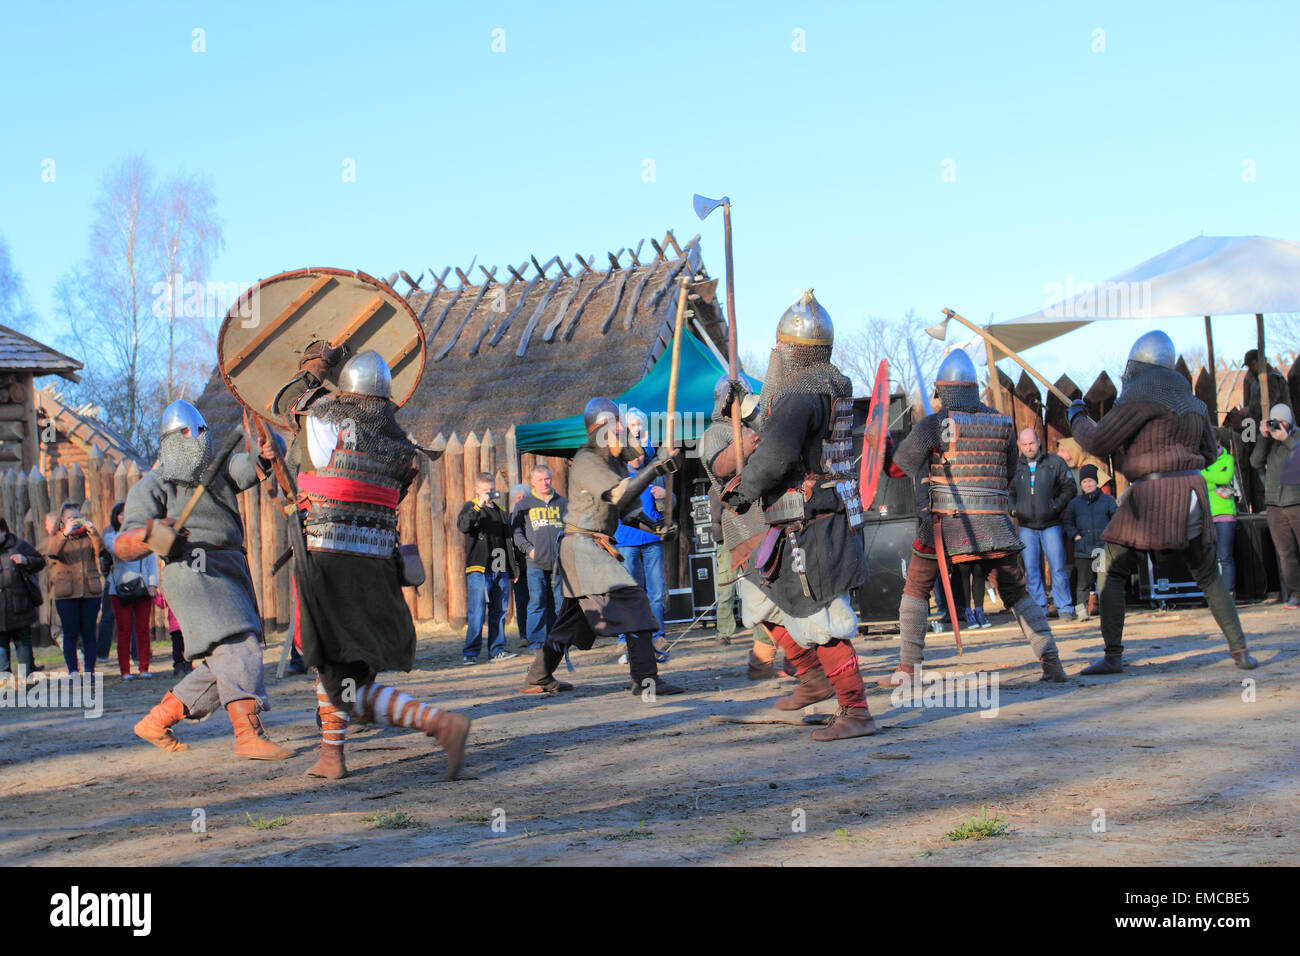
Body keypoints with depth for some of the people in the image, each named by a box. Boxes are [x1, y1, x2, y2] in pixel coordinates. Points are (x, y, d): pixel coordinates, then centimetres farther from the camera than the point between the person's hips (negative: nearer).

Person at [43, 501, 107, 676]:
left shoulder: (88, 535, 12)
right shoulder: (56, 537, 8)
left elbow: (100, 549, -7)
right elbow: (51, 552, -14)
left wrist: (93, 533, -24)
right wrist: (65, 534, -27)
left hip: (90, 591, 1)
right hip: (66, 593, -1)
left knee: (89, 633, 1)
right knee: (70, 634, -1)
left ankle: (89, 672, 4)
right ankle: (73, 672, 2)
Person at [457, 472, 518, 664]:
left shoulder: (500, 511, 20)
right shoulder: (470, 507, 4)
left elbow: (509, 541, 22)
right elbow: (463, 526, -19)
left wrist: (513, 569, 18)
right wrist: (479, 505, -27)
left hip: (500, 570, 5)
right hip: (479, 570, -5)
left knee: (499, 612, 6)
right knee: (476, 614, -9)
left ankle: (497, 649, 12)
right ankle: (470, 652, -6)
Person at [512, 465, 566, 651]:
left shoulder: (561, 502, 13)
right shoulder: (524, 505, 8)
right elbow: (516, 531, 7)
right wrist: (528, 549, -6)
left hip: (559, 562, 2)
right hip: (536, 563, -2)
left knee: (559, 602, 3)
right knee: (537, 602, -5)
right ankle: (535, 642, -2)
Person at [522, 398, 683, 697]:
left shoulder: (614, 463, 16)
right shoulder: (587, 462, -12)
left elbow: (628, 511, 17)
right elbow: (620, 493, -26)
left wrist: (654, 526, 0)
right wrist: (657, 466, -25)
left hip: (595, 548, 10)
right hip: (584, 545, -10)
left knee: (573, 620, 16)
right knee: (631, 600, -18)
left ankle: (538, 680, 25)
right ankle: (646, 679, -23)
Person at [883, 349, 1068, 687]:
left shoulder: (933, 425, -6)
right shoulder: (1002, 424, 6)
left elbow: (898, 466, 0)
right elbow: (1010, 475, 16)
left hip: (946, 525, -3)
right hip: (995, 525, 3)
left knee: (916, 590, 13)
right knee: (1016, 593, 12)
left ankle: (907, 670, 9)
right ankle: (1051, 662, 1)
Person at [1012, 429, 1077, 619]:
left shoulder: (1055, 462, 2)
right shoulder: (1015, 466, 8)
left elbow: (1069, 488, 4)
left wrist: (1056, 506, -9)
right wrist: (1013, 508, 1)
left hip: (1051, 525, -2)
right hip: (1026, 527, 2)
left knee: (1058, 567, -5)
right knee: (1031, 569, 2)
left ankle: (1064, 607, 2)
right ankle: (1038, 608, 9)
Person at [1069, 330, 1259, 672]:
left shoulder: (1141, 395, -8)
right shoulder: (1191, 402, 16)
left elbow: (1099, 443, -10)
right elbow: (1208, 454, 26)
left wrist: (1076, 420, 8)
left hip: (1152, 494, -7)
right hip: (1191, 491, 7)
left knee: (1112, 573, 1)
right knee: (1208, 577, 16)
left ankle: (1113, 656, -6)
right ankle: (1240, 650, 10)